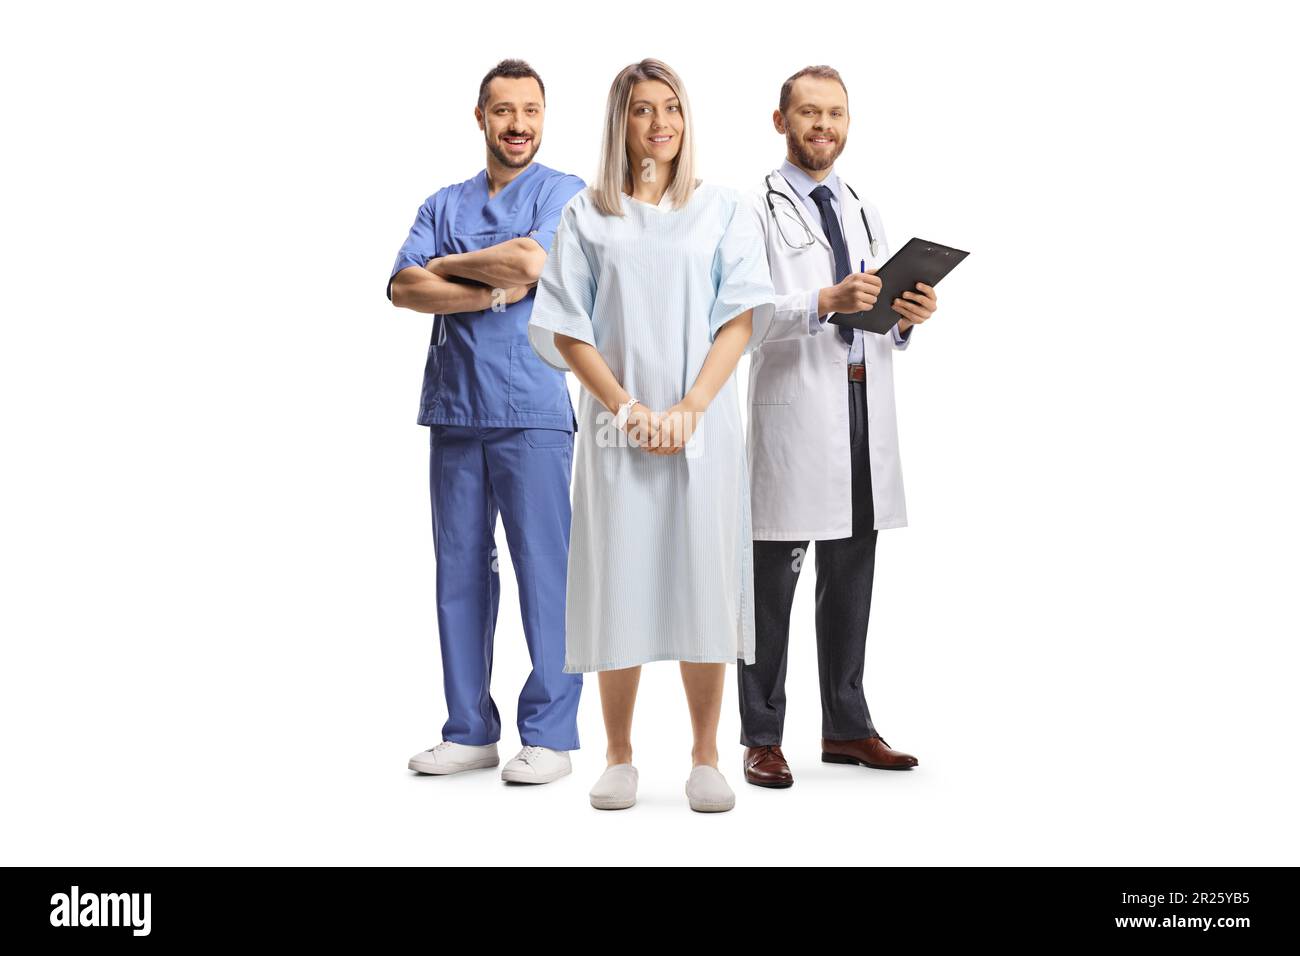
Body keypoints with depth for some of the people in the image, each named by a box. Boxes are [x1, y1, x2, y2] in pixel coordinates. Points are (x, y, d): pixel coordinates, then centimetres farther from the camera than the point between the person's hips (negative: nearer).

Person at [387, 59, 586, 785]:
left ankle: (551, 736, 4)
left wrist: (446, 264, 1)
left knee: (545, 569, -4)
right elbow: (404, 288, 1)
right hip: (454, 409, 5)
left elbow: (532, 264, -14)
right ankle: (470, 731, 16)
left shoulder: (565, 192, 5)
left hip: (532, 409, -5)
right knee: (461, 569, 7)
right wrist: (493, 291, -12)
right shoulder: (444, 204, 17)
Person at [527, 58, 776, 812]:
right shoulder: (586, 216, 7)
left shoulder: (723, 210, 8)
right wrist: (627, 407, -10)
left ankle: (706, 758, 10)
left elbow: (741, 317, 0)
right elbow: (565, 328, 2)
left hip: (704, 424, 0)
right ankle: (620, 757, 11)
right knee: (618, 579, 0)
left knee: (703, 577, 0)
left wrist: (689, 408, -12)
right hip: (616, 423, 0)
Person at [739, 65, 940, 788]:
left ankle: (847, 728, 21)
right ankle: (763, 740, 6)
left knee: (851, 582, 11)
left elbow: (886, 329, 19)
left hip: (865, 411, 6)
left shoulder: (868, 215, 20)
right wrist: (826, 302, -24)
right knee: (774, 586, -2)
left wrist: (909, 318, -3)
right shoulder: (756, 211, 0)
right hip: (793, 410, -6)